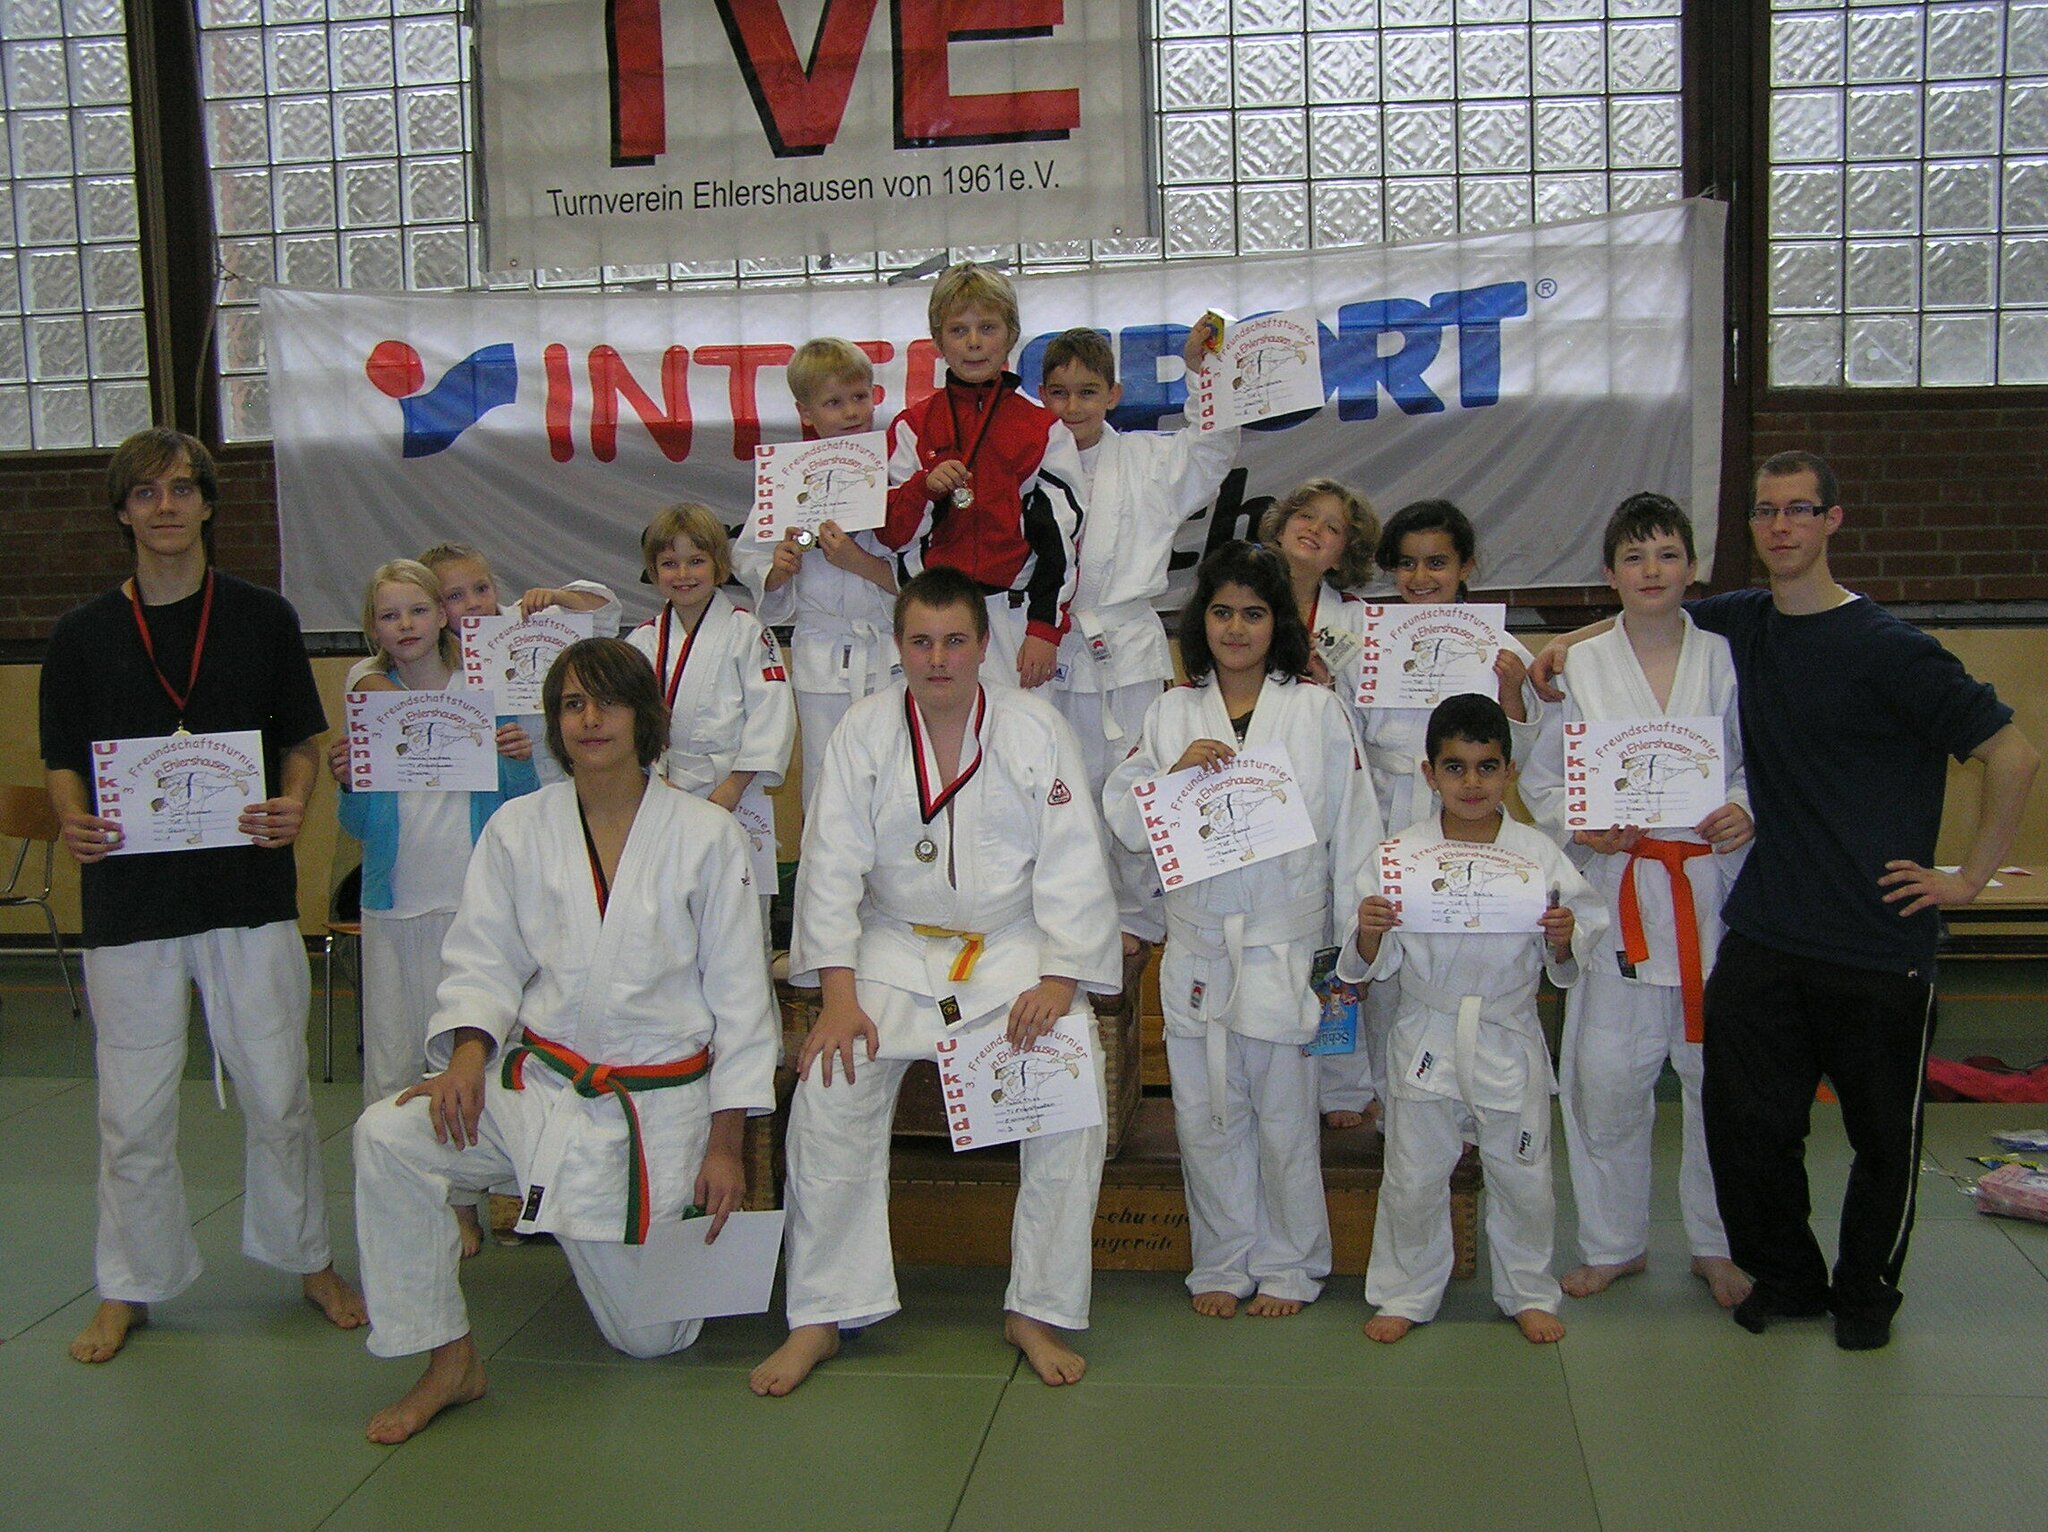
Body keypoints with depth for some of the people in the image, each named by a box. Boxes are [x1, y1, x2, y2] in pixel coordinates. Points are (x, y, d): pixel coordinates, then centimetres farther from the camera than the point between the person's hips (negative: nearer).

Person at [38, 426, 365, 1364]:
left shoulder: (263, 618, 3)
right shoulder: (83, 634, 4)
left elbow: (302, 742, 8)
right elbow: (63, 761, 8)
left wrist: (293, 806, -13)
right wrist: (75, 821, -14)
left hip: (248, 889, 0)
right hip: (128, 893, 1)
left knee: (277, 1093, 7)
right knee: (134, 1110, 6)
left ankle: (308, 1260, 26)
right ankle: (130, 1287, 25)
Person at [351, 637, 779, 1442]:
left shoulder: (706, 835, -6)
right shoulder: (517, 829, 0)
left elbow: (737, 989, -3)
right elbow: (484, 962, 2)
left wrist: (726, 1142, -6)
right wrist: (467, 1053, -20)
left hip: (662, 1105, -2)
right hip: (540, 1086, 2)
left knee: (650, 1335, 4)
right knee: (387, 1137, -25)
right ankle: (447, 1361, -9)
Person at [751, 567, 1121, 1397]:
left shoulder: (1036, 728, -3)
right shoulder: (863, 731, -1)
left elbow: (1073, 864, -4)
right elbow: (832, 865, -4)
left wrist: (1057, 981, -15)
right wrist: (838, 995, -14)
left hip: (1017, 949, 0)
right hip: (896, 950, 1)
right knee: (828, 1093, -20)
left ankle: (1036, 1312, -5)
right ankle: (819, 1318, -6)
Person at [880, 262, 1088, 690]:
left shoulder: (1044, 429, 6)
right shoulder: (912, 427, 9)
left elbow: (1061, 538, 3)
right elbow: (892, 534, 7)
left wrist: (1045, 629, -4)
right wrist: (924, 488, -12)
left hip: (1016, 624, -1)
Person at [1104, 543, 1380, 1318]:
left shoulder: (1318, 710, 2)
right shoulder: (1171, 712, 8)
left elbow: (1353, 827, 2)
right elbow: (1124, 820, 5)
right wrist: (1178, 773, -12)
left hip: (1286, 944, -2)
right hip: (1197, 944, 2)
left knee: (1285, 1115, 5)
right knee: (1207, 1116, 8)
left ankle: (1288, 1268, 21)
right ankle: (1222, 1265, 23)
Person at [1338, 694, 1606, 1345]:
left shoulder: (1538, 854, -3)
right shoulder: (1400, 854, -6)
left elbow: (1564, 966, 4)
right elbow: (1372, 965, -2)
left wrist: (1563, 940, -17)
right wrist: (1369, 931, -22)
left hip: (1510, 1040, 1)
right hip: (1426, 1040, 0)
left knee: (1522, 1176, 12)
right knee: (1413, 1179, 8)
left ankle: (1528, 1292, 33)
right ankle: (1406, 1293, 28)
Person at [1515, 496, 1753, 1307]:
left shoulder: (1728, 661, 4)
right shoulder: (1580, 668, 5)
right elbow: (1540, 779, 7)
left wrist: (1747, 813, -12)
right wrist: (1587, 828, -11)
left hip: (1714, 891, 0)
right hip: (1618, 893, 0)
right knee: (1605, 1075, 1)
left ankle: (1720, 1245, 24)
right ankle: (1613, 1241, 21)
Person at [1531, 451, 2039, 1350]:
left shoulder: (1888, 650, -10)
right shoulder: (1738, 624, 6)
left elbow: (2014, 754, -9)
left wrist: (1969, 877, -6)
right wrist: (1575, 639, 8)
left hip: (1878, 941, -4)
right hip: (1762, 936, 4)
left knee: (1883, 1135, 10)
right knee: (1745, 1117, 5)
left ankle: (1866, 1290, 32)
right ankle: (1782, 1275, 28)